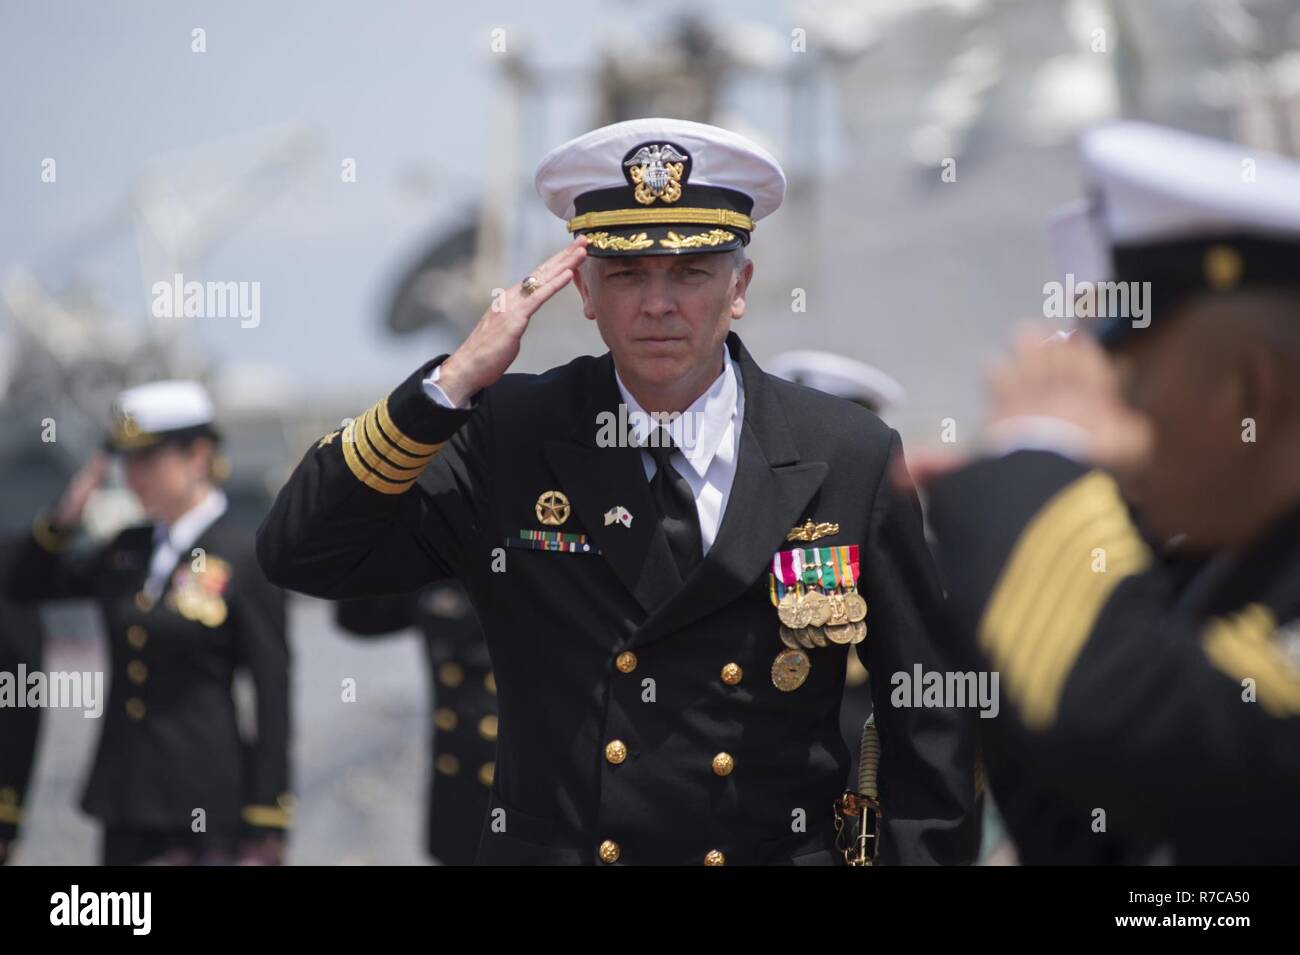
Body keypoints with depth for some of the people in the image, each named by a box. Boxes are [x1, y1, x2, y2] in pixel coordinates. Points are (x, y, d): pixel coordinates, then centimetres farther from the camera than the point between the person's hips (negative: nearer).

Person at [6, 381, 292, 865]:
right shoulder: (128, 549, 10)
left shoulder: (246, 560, -8)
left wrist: (266, 830, -10)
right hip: (126, 792, 6)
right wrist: (64, 517, 0)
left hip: (206, 807, -6)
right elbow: (26, 587, 19)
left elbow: (272, 697, -8)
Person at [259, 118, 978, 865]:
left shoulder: (852, 459, -7)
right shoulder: (509, 436, -5)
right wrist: (452, 381, -19)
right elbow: (302, 557, -12)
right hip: (545, 846, 1)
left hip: (782, 850, 0)